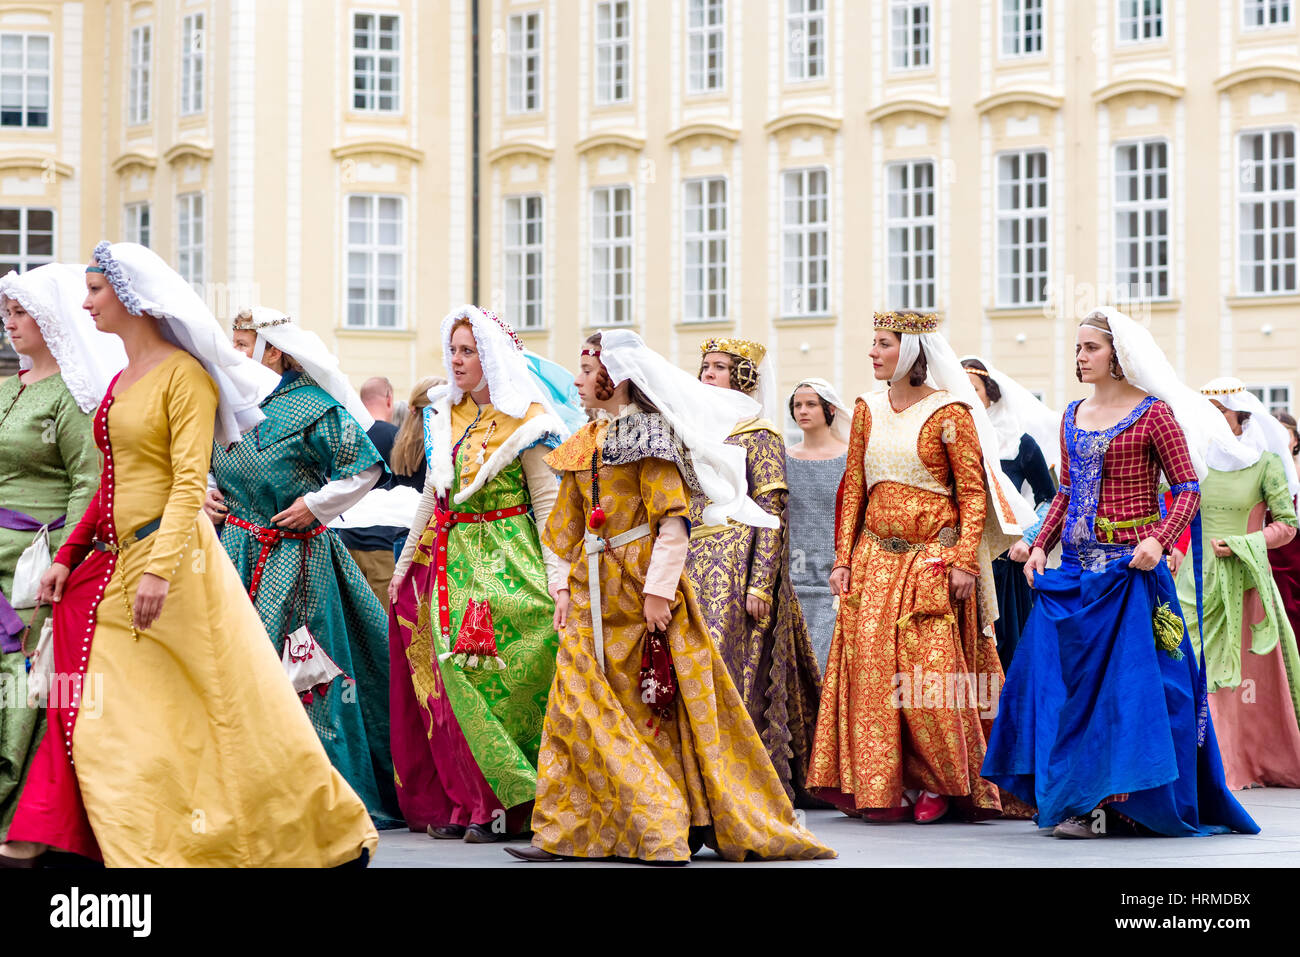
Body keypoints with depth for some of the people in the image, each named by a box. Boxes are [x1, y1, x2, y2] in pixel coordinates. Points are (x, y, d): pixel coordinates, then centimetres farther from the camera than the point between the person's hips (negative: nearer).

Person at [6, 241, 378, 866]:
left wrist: (160, 569, -26)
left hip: (172, 553, -8)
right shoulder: (121, 381, 15)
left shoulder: (183, 374, -9)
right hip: (116, 559, 8)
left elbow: (189, 482, -16)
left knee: (227, 707, -4)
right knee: (100, 715, 1)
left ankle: (335, 836, 8)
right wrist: (67, 556, 13)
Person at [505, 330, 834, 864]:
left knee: (655, 708, -2)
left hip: (639, 584, -7)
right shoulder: (585, 443, 15)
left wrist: (657, 590, -19)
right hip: (594, 589, 7)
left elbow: (673, 523, -13)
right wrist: (566, 586, 10)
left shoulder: (648, 433, -8)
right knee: (575, 705, 4)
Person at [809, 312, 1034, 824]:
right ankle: (886, 787, 6)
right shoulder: (867, 409, 11)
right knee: (871, 670, -1)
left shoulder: (949, 412, -5)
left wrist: (965, 561, -14)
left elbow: (973, 492, -6)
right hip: (875, 558, 5)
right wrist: (843, 559, 7)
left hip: (933, 558, -5)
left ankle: (940, 783, 7)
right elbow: (854, 489, 13)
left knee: (930, 674, -7)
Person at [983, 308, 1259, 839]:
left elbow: (1188, 489, -6)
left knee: (1123, 681, -6)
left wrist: (1158, 540, -20)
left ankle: (1107, 802, -1)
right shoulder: (1073, 416, 14)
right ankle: (1075, 800, 8)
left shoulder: (1154, 413, -4)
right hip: (1074, 567, 6)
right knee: (1062, 679, 2)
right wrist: (1040, 546, 7)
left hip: (1131, 567, -6)